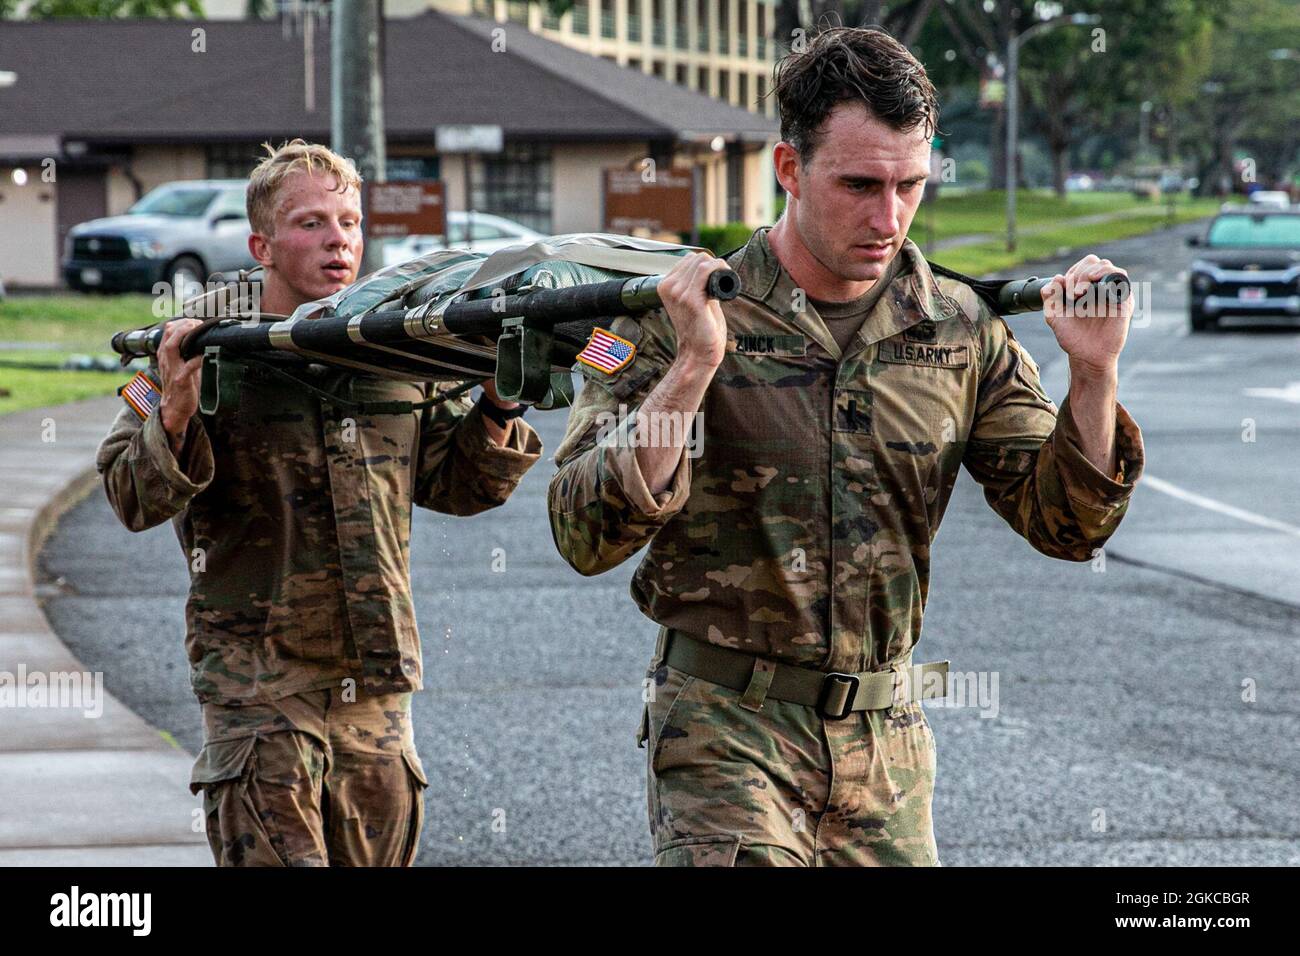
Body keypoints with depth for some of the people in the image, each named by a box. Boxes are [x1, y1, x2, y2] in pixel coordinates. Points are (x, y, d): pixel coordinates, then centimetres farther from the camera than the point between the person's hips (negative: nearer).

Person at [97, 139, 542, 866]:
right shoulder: (209, 350, -4)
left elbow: (459, 486, 14)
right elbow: (137, 500, -10)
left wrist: (497, 408, -3)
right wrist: (176, 413, -27)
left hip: (378, 691, 5)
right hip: (261, 690, -5)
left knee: (381, 853, 12)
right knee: (275, 857, -12)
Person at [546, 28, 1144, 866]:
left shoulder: (962, 333, 4)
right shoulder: (677, 322, -7)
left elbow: (1067, 527, 5)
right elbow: (587, 538, -15)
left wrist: (1094, 376, -11)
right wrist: (694, 368, -25)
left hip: (887, 740, 4)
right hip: (725, 734, -4)